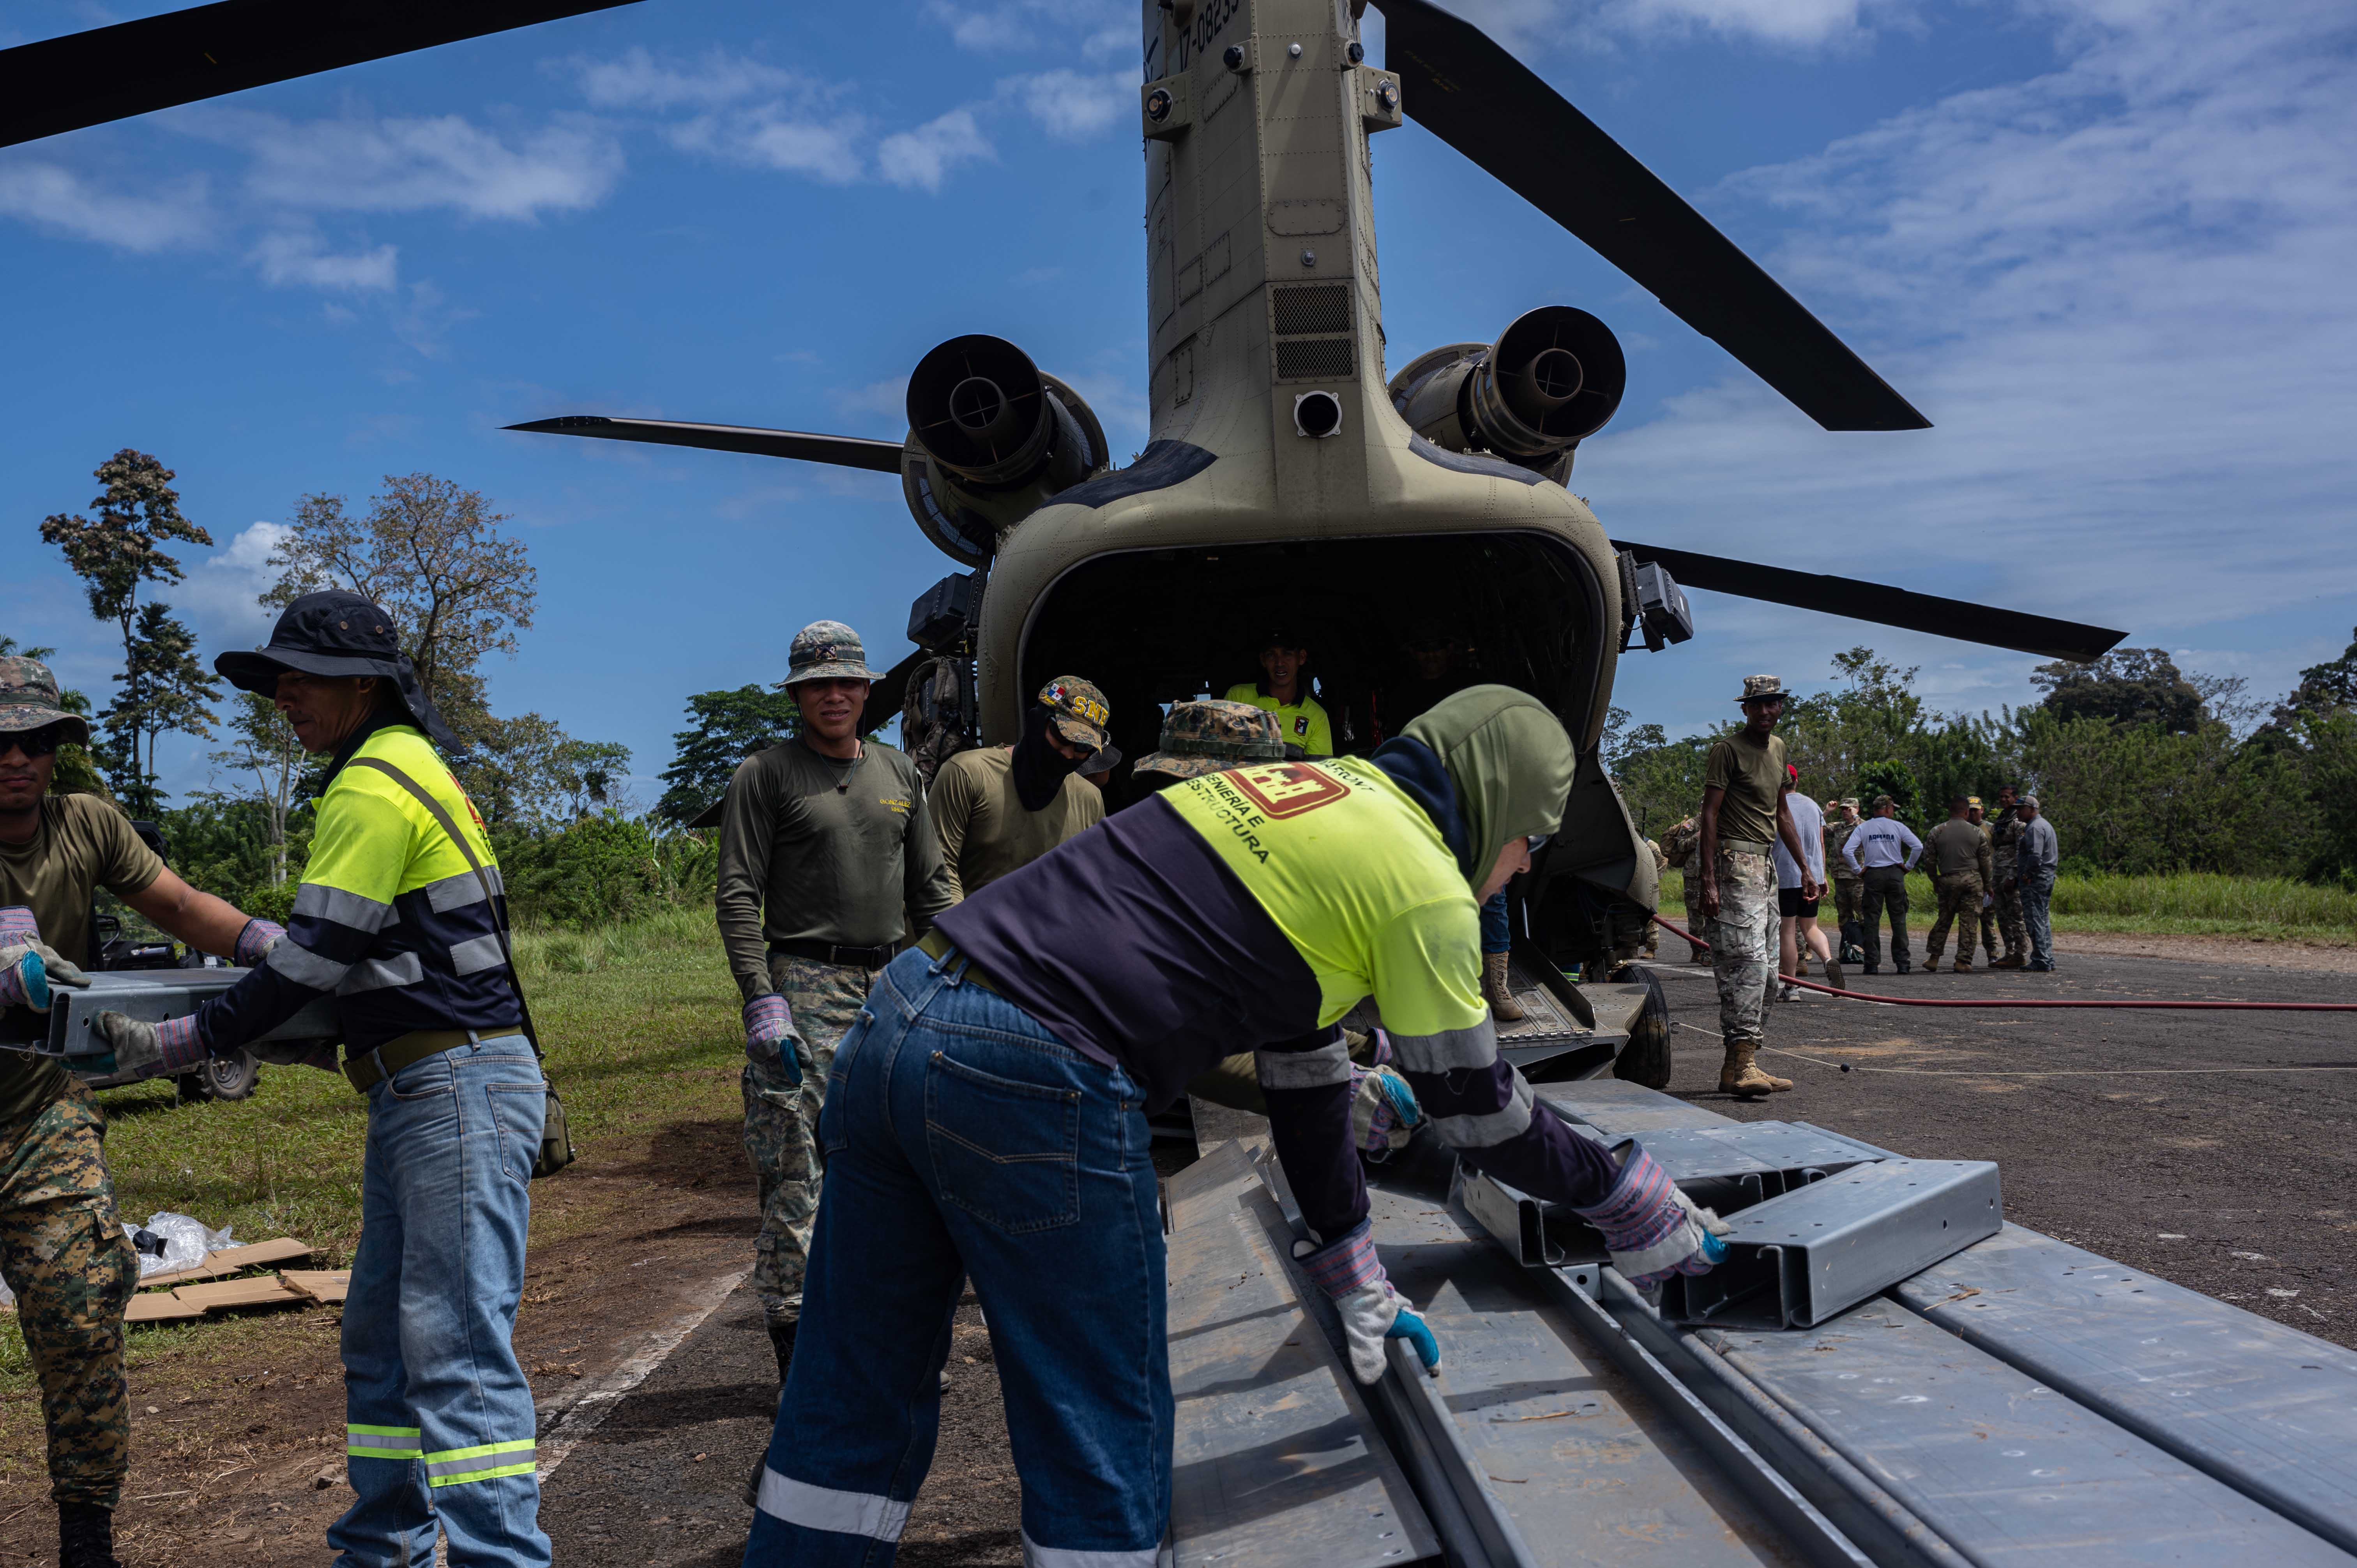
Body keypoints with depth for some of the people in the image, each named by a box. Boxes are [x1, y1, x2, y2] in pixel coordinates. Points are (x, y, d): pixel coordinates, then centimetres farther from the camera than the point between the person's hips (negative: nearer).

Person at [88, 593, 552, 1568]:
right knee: (381, 1335, 17)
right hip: (418, 1094, 11)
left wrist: (179, 1043, -7)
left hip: (460, 1092, -11)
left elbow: (314, 959, -15)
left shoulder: (373, 788, -13)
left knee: (456, 1349, -12)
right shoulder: (410, 767, 19)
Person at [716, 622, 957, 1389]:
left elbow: (931, 888, 18)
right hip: (804, 986, -5)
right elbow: (738, 895, -6)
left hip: (893, 983, 5)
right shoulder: (765, 774, 1)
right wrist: (762, 1000, -15)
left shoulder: (900, 773, 16)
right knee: (795, 1174, -6)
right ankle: (795, 1346, 1)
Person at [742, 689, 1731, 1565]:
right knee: (1104, 1455, 8)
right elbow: (1478, 1115, 10)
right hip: (1029, 1087, -9)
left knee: (858, 1399, 18)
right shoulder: (1423, 884, 0)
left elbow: (1304, 1067, 28)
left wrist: (1358, 1286, 34)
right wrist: (1643, 1210, 27)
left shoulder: (1311, 792, 24)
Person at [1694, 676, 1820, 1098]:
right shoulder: (1727, 749, -7)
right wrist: (1708, 881, -19)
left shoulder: (1778, 747, 18)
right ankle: (1743, 1064, -20)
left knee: (1763, 967, 7)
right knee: (1749, 960, -18)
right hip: (1736, 862, -9)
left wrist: (1804, 869, 22)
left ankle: (1736, 1066, 10)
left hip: (1766, 865, 9)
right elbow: (1710, 814, -12)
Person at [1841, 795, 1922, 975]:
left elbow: (1847, 851, -6)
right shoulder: (1898, 827, 1)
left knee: (1872, 920, 3)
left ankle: (1873, 964, 0)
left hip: (1872, 874, 0)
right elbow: (1918, 847, -6)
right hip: (1895, 874, 0)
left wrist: (1858, 870, 2)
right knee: (1899, 919, 6)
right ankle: (1902, 962, 5)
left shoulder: (1863, 828, 3)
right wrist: (1908, 866, 5)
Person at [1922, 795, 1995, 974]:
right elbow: (1985, 862, 4)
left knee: (1944, 919, 11)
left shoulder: (1937, 832, 3)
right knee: (1969, 922, 2)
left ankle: (1933, 958, 9)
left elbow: (1931, 861, 4)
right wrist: (1987, 885, 14)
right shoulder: (1977, 833, 2)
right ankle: (1963, 961, 1)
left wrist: (1935, 881, 18)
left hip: (1947, 880, 1)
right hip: (1972, 880, -1)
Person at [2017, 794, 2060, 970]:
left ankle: (2041, 961, -9)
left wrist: (2026, 874, -13)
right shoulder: (2045, 824, 20)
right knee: (2044, 919, 13)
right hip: (2048, 876, 11)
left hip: (2035, 879, -11)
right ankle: (2048, 961, 16)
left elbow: (2035, 856, -26)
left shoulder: (2035, 827, -14)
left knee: (2035, 920, -8)